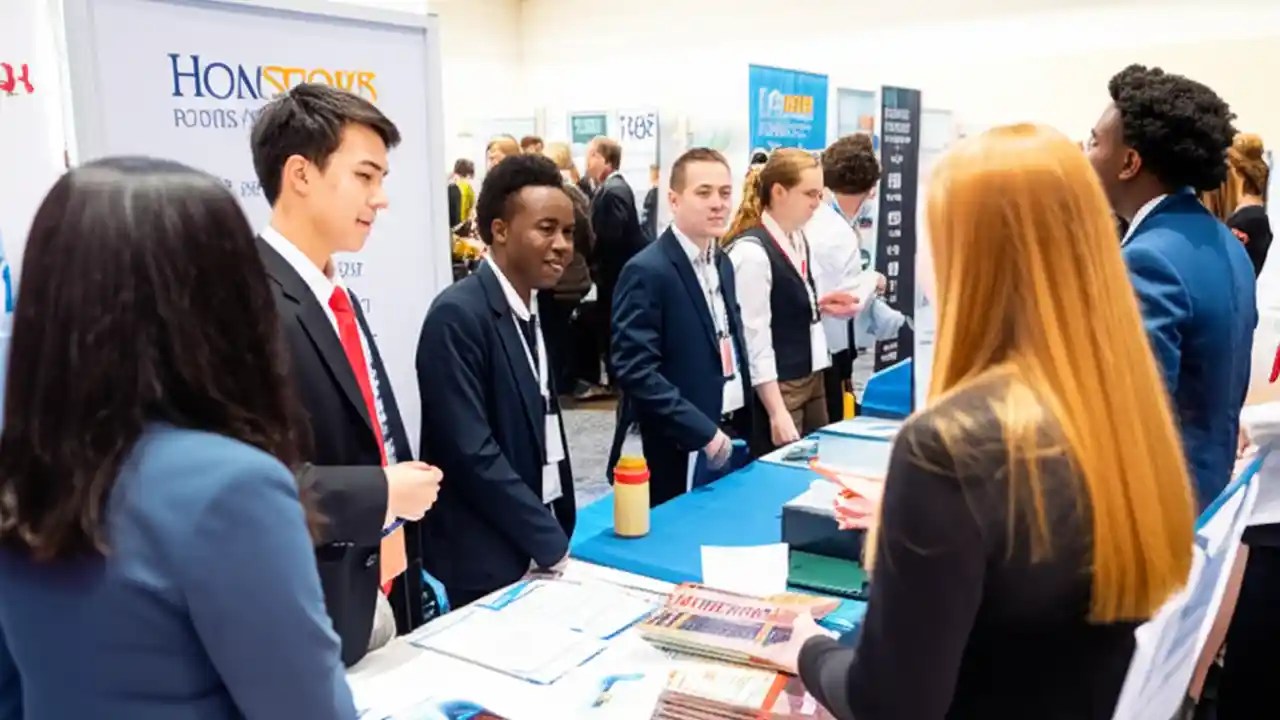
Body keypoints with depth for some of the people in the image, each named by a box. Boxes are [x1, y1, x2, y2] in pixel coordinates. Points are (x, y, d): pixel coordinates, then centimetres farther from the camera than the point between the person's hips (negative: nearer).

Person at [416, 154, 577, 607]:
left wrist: (559, 537, 5)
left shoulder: (531, 309, 8)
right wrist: (553, 546, -17)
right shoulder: (458, 316, -18)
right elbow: (472, 454, -22)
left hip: (537, 551, 8)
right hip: (485, 563, -7)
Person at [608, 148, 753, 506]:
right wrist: (704, 433, -21)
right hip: (680, 451, -7)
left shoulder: (722, 264, 11)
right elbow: (636, 371, -21)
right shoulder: (647, 271, -15)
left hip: (731, 436, 7)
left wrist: (741, 427, 8)